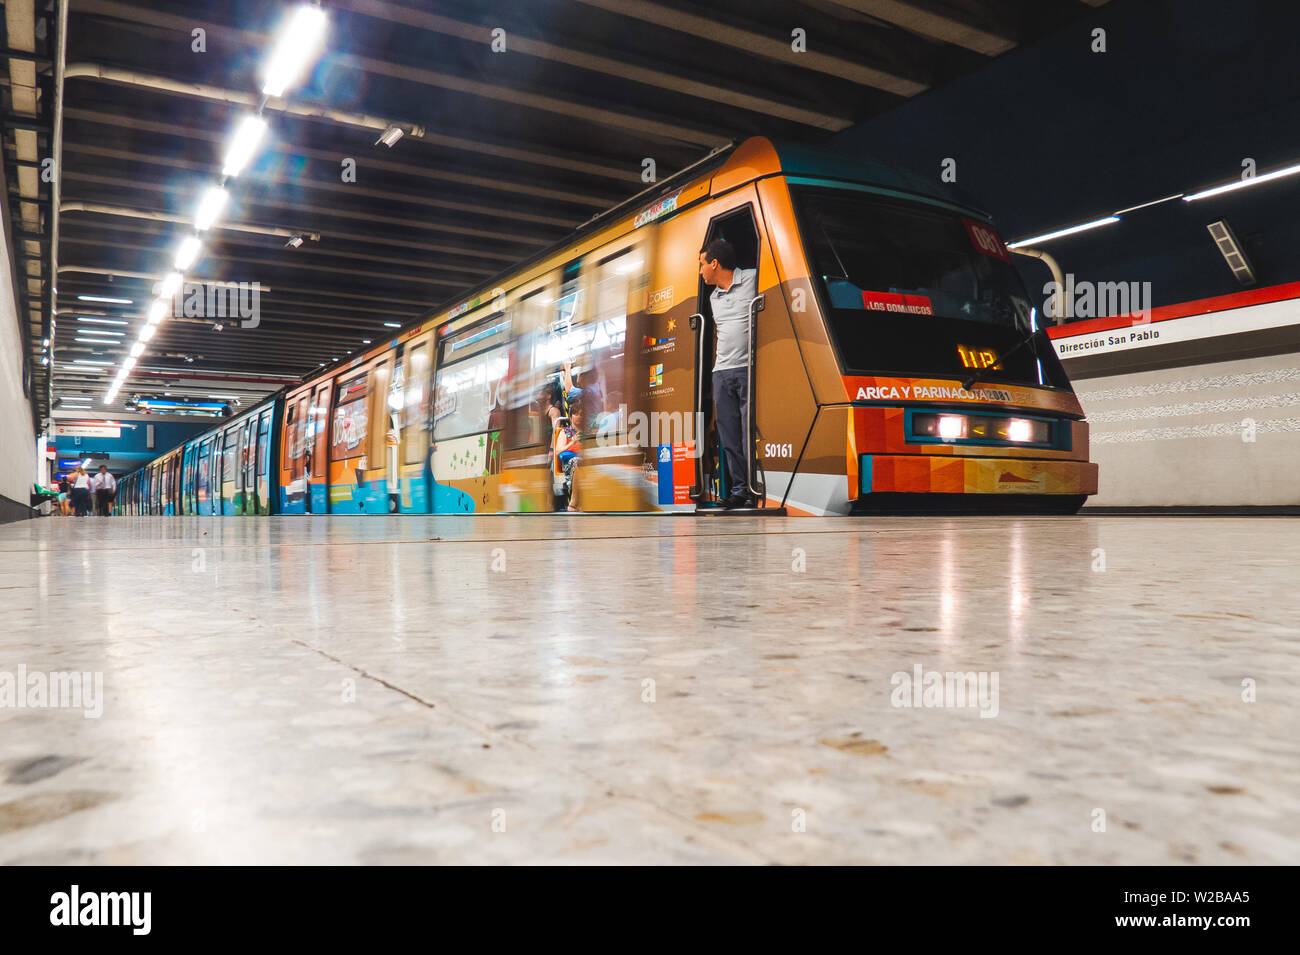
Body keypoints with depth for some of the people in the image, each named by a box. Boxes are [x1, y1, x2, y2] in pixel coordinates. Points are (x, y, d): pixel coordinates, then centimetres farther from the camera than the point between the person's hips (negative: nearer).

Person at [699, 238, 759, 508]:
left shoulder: (753, 279, 1)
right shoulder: (713, 296, 22)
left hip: (749, 368, -6)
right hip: (722, 372, 6)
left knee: (751, 433, -9)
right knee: (729, 437, 3)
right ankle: (738, 489, 9)